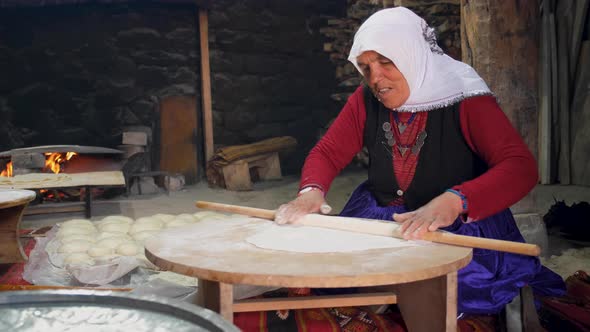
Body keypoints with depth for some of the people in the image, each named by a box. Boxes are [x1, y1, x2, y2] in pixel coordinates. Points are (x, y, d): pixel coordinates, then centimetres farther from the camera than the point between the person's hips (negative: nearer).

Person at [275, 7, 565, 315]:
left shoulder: (464, 99, -15)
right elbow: (327, 152, 5)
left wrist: (453, 201, -44)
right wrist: (312, 192, -19)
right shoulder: (366, 100, 1)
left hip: (458, 229, -4)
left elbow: (521, 167, -25)